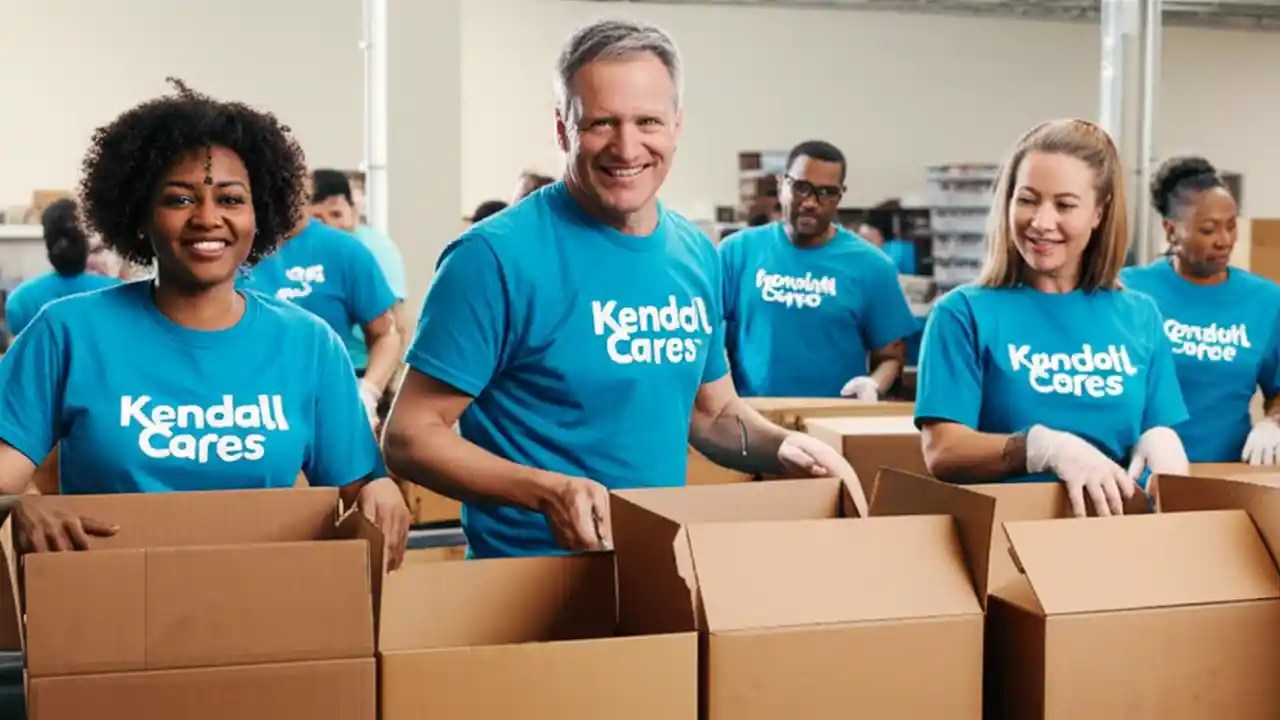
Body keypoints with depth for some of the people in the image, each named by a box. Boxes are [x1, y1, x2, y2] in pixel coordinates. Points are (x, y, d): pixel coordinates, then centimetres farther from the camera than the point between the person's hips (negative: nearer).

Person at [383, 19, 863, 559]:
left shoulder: (697, 254, 3)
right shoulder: (496, 256, -16)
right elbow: (410, 436, -14)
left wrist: (782, 446, -4)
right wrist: (545, 491, -27)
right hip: (532, 574, -5)